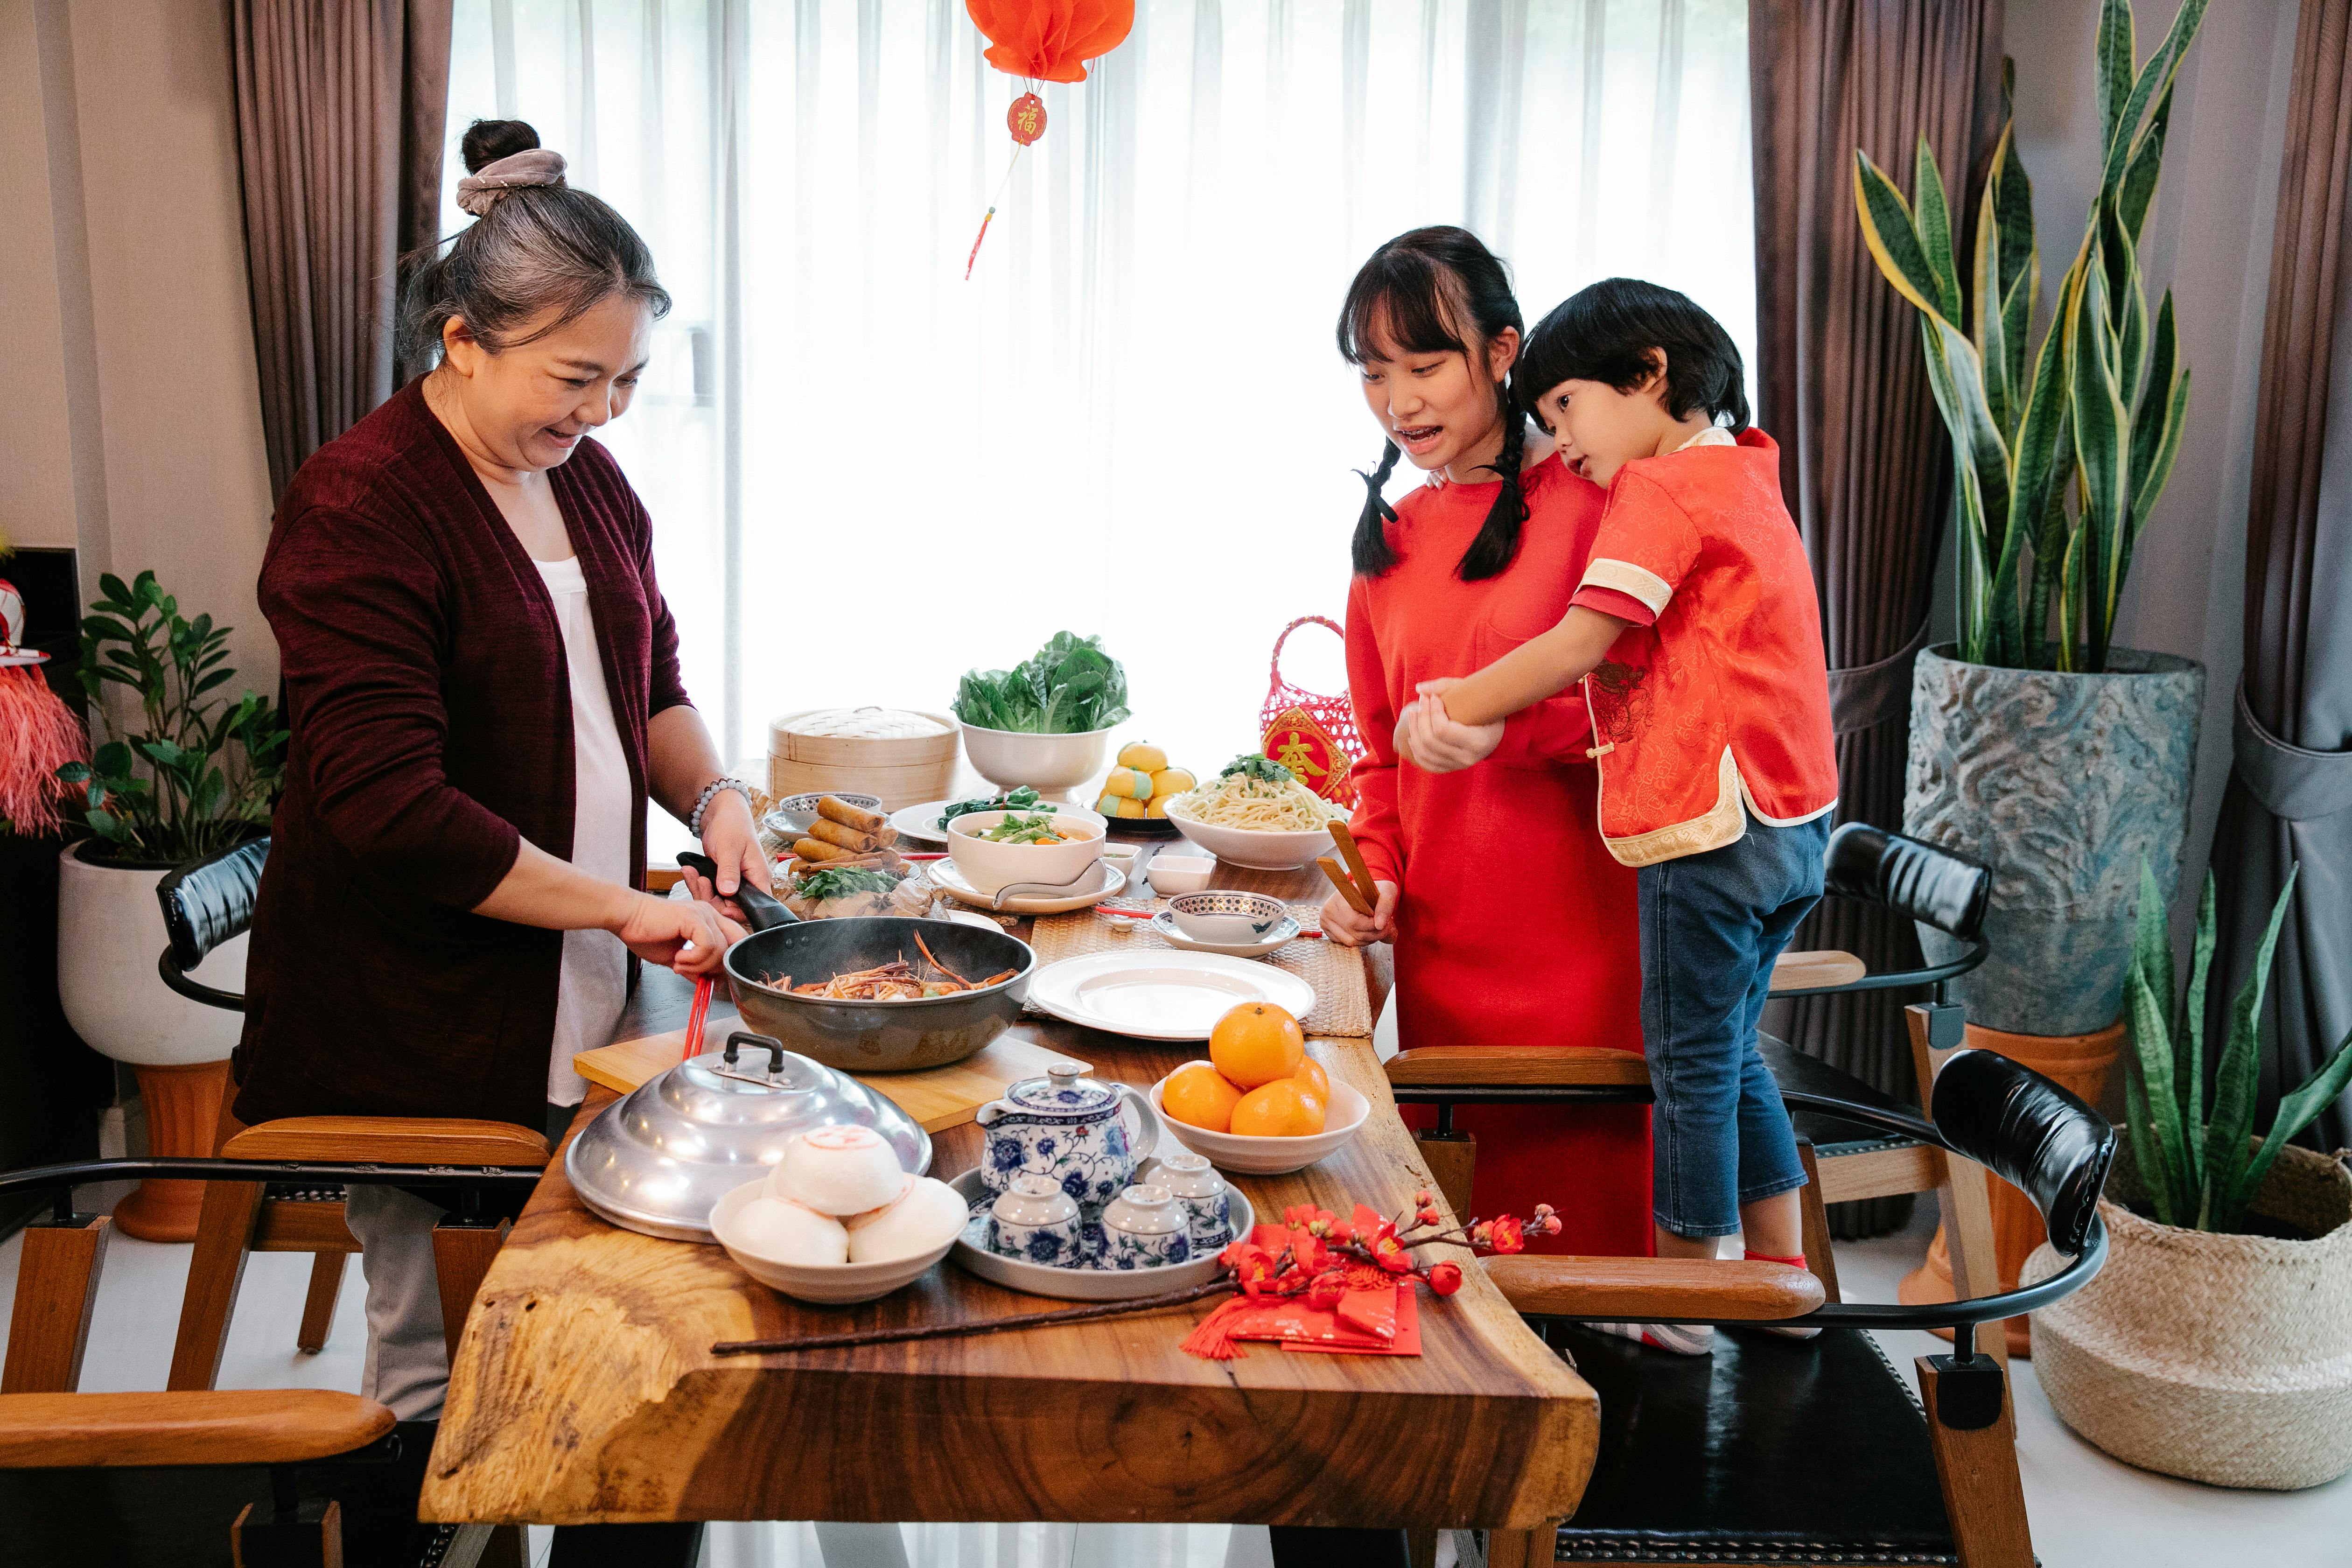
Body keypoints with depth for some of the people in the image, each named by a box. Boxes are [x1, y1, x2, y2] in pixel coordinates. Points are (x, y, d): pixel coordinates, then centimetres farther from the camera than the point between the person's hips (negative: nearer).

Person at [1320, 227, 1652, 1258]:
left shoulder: (1591, 501, -5)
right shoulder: (1387, 543, 14)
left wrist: (1504, 718, -24)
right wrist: (1376, 870, 6)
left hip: (1585, 940, -5)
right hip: (1442, 947, 5)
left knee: (1587, 1221, 1)